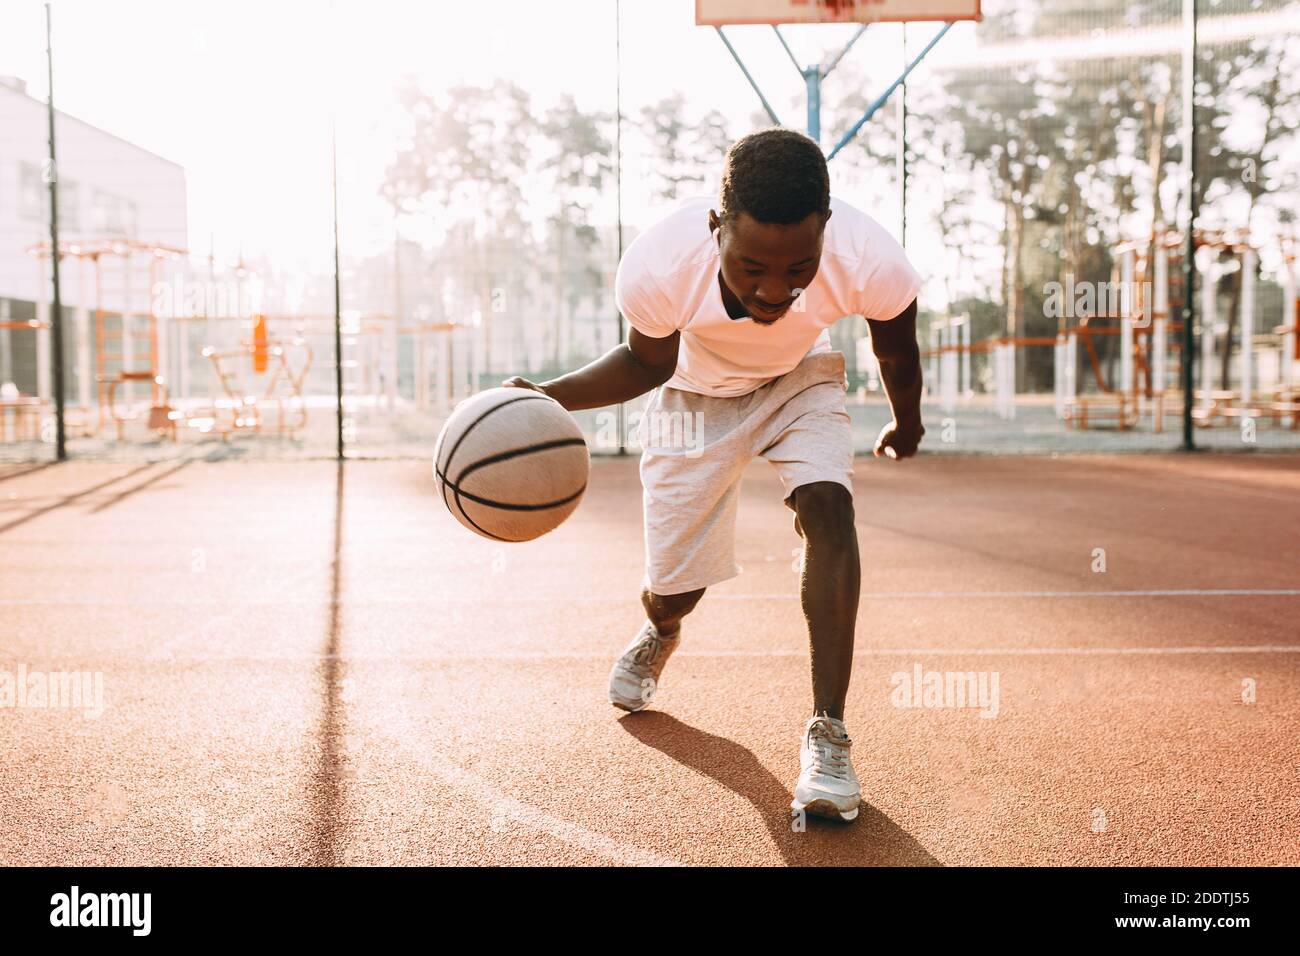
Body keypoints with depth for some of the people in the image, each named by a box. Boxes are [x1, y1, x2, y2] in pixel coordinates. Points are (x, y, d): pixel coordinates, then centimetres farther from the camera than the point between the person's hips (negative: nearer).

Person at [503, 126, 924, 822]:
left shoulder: (869, 261, -36)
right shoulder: (658, 265, -38)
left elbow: (896, 350, -10)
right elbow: (649, 361, -13)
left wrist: (906, 423, 10)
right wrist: (545, 397, -29)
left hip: (799, 380, 1)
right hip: (697, 392, 0)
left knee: (828, 508, -28)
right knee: (672, 592, 5)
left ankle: (826, 732, -16)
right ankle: (659, 632, 46)